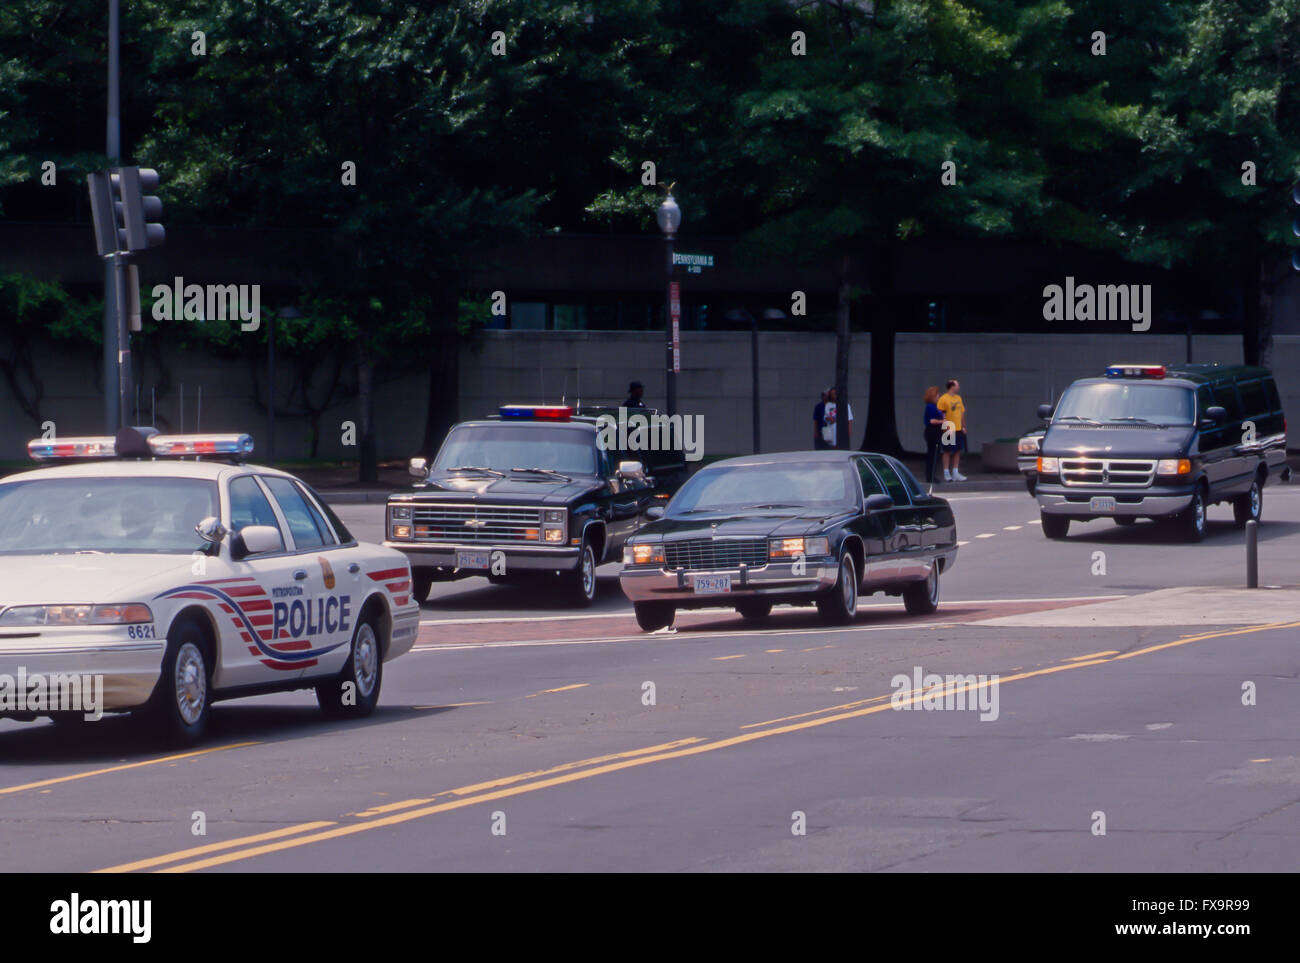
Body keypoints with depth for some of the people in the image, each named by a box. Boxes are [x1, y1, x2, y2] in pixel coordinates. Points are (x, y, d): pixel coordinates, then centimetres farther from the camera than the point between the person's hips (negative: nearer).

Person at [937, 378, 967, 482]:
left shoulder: (958, 398, 13)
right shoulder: (943, 399, -10)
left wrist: (963, 426, 16)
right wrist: (944, 426, -18)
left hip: (958, 429, 7)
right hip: (948, 430, -7)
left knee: (957, 451, 8)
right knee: (947, 452, 0)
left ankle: (955, 473, 15)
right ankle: (946, 473, 6)